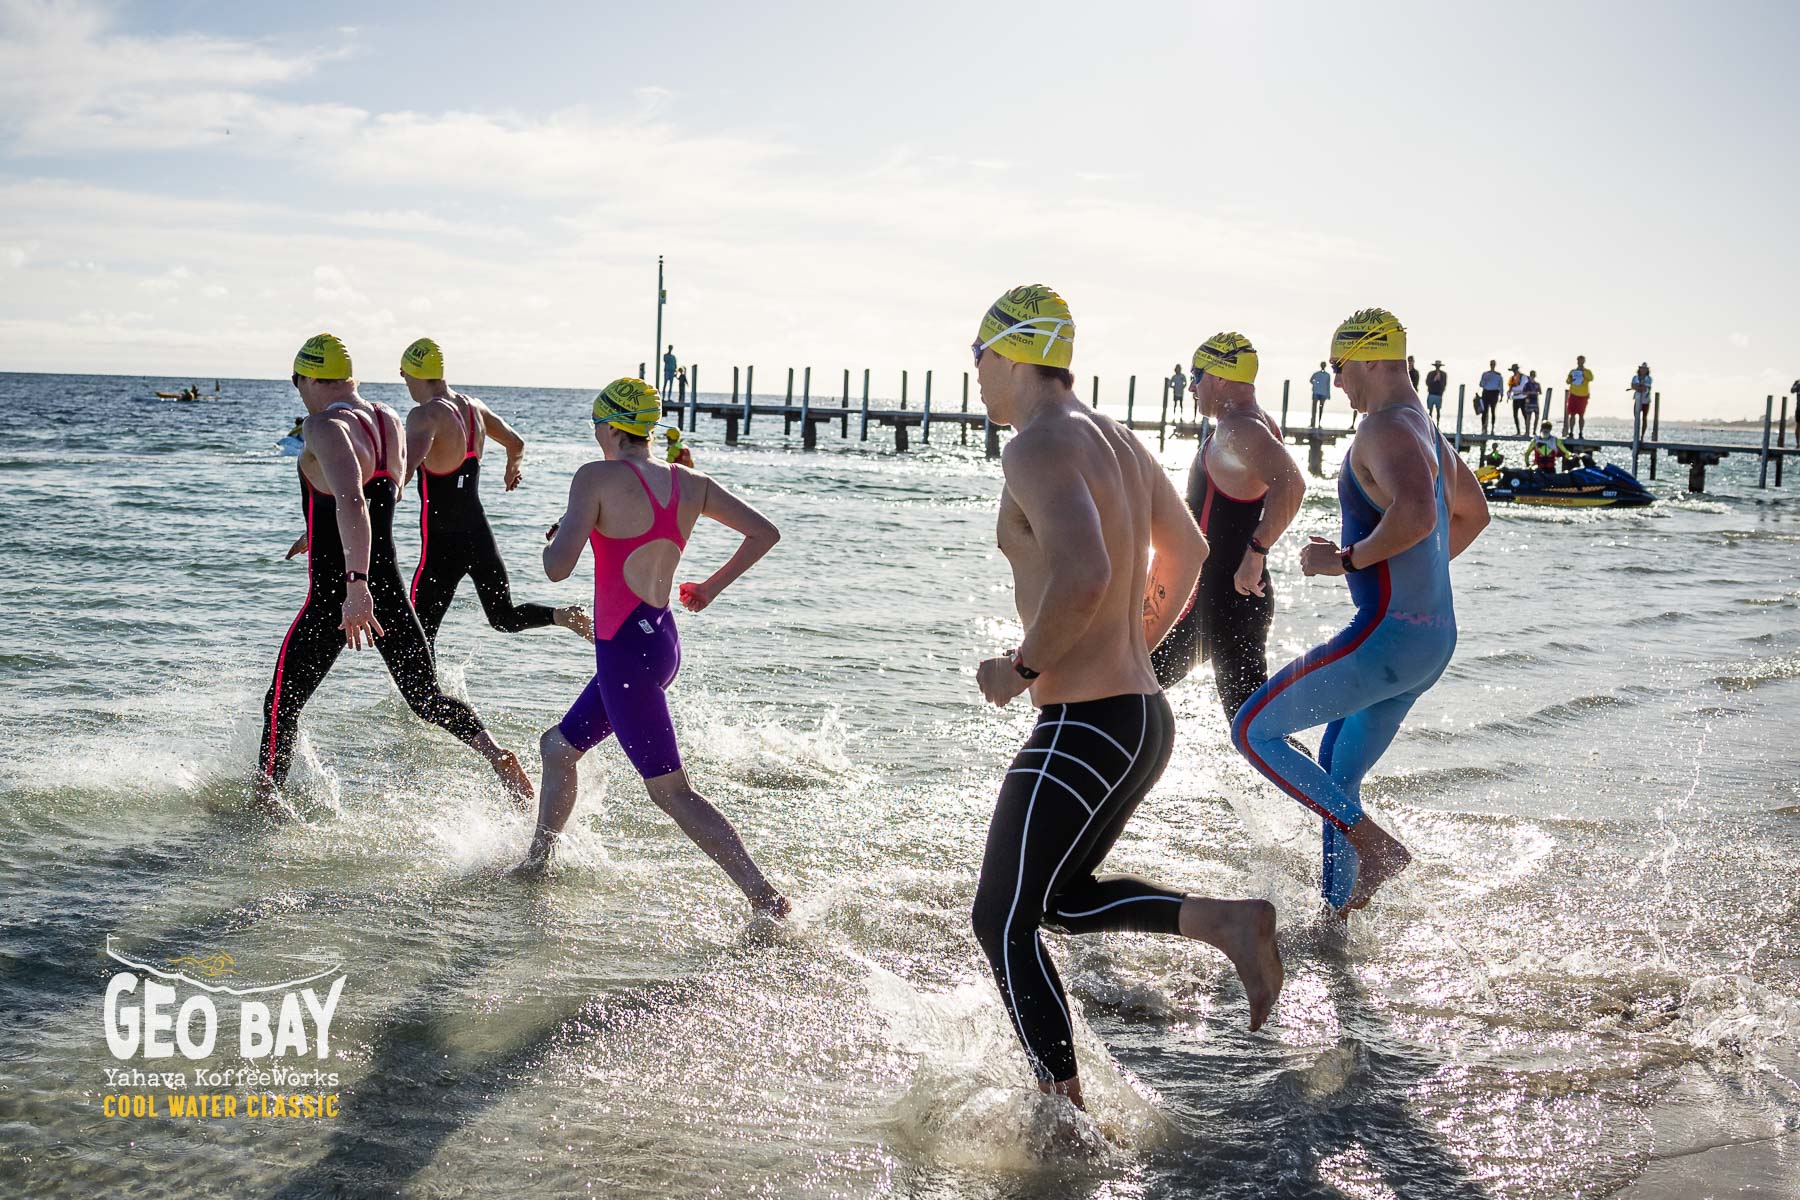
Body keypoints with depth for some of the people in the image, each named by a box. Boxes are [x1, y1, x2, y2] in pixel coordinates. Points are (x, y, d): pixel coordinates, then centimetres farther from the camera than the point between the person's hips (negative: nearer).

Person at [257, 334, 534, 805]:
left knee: (282, 703, 9)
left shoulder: (324, 426, -16)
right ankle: (500, 760, -1)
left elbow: (351, 500, -33)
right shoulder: (388, 419, 8)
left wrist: (356, 587, -40)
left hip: (336, 597, -7)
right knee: (427, 698, 15)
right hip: (389, 589, 7)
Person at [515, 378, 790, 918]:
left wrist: (563, 529, 2)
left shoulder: (598, 478, -13)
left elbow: (557, 567, -21)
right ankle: (536, 864, 37)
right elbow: (765, 533, 8)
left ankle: (766, 897, -9)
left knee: (671, 791, -5)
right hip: (663, 640, 8)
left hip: (625, 650, -8)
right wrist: (712, 586, 19)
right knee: (557, 746, 25)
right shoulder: (690, 483, 6)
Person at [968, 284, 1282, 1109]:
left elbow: (1084, 576, -32)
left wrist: (1021, 670, -17)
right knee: (1059, 898, 24)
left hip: (1084, 727, -10)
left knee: (1003, 922, 4)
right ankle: (1226, 921, 8)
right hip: (1144, 716, 10)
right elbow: (1186, 552, 28)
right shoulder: (1114, 438, 14)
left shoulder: (1038, 446, -16)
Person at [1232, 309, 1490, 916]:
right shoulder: (1429, 432, 17)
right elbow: (1473, 513, 34)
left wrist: (1347, 559, -21)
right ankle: (1336, 913, 27)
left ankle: (1376, 846, -8)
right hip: (1434, 637, 10)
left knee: (1254, 730, -1)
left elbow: (1416, 514, -35)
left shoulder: (1386, 429, -16)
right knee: (1335, 779, 21)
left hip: (1387, 635, -10)